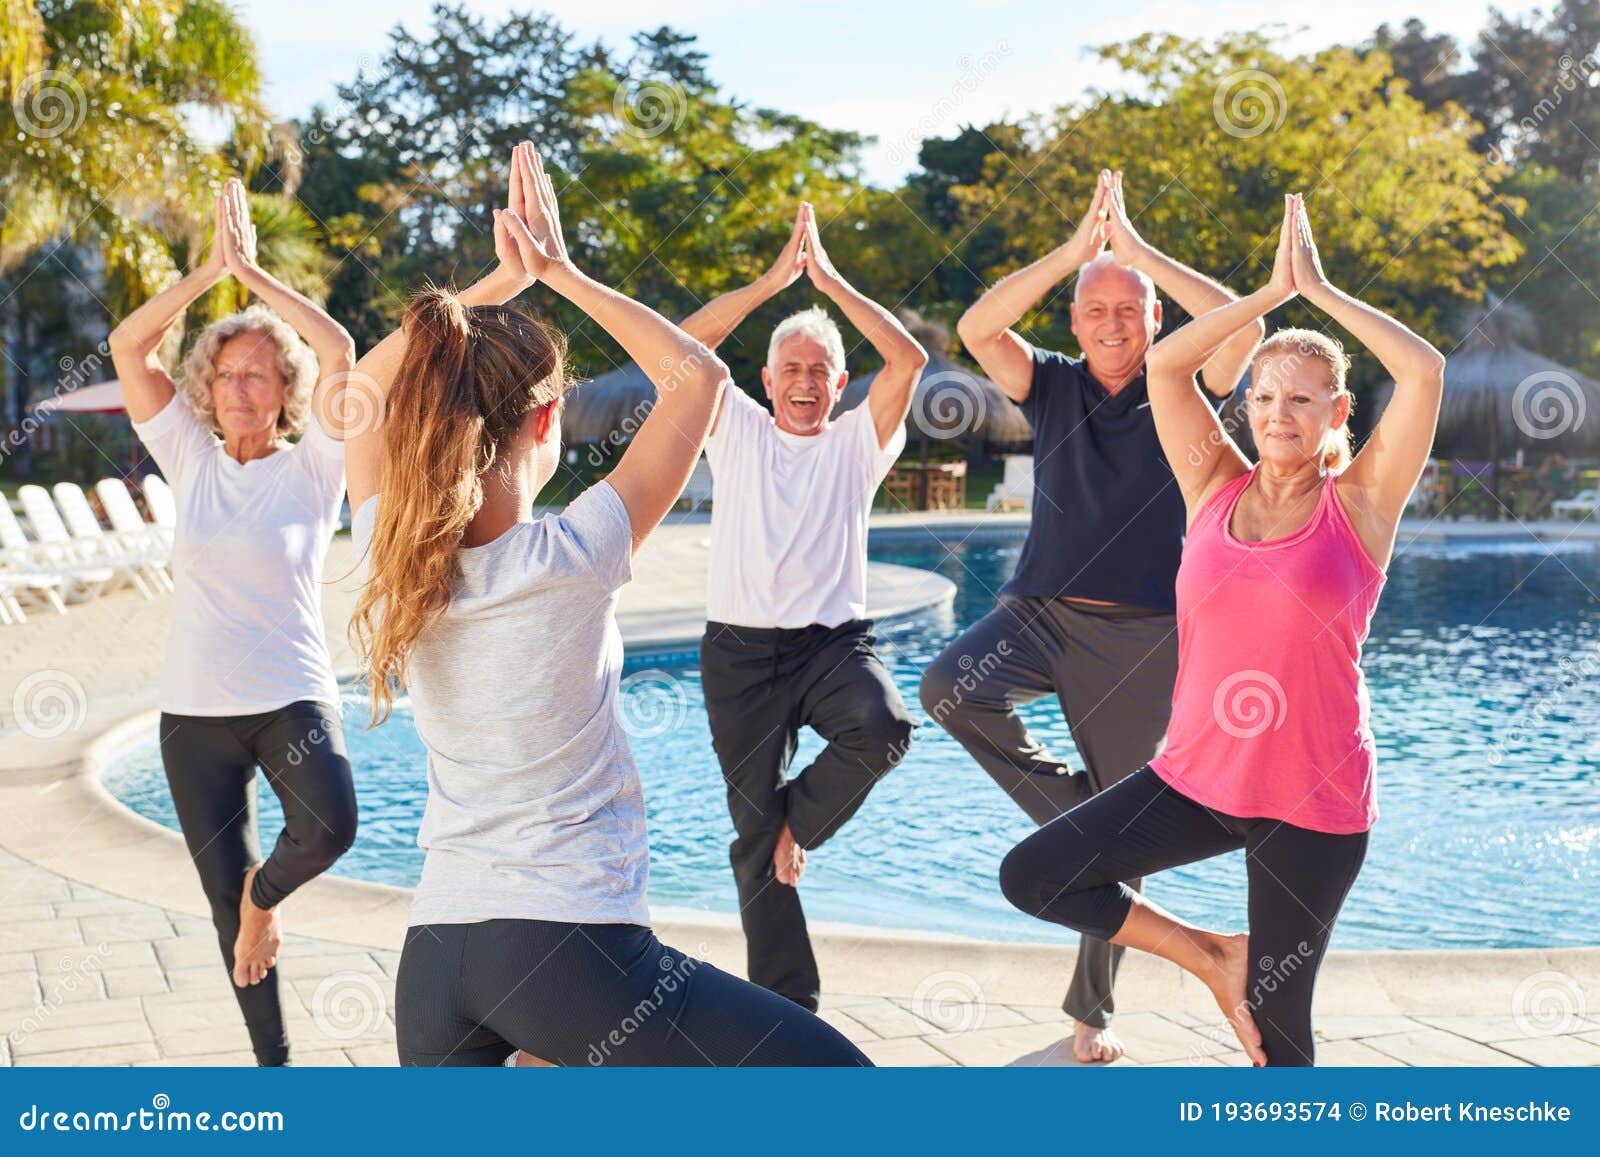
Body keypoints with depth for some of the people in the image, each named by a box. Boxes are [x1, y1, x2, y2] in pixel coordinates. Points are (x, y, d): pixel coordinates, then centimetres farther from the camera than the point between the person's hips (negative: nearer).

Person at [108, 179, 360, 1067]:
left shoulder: (311, 467, -3)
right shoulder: (190, 458, 5)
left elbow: (341, 351, -16)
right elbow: (127, 346, -2)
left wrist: (253, 273, -12)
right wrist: (211, 268, -8)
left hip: (293, 697, -3)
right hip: (195, 711, 3)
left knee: (330, 828, -30)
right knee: (225, 901, 8)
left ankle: (266, 891, 5)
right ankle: (272, 1060, 26)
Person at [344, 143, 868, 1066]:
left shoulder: (392, 564, -1)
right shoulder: (572, 561, -14)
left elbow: (375, 379, 17)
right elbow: (700, 373, -2)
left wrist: (501, 282, 16)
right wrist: (561, 273, 4)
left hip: (434, 955, 6)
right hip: (570, 952, -6)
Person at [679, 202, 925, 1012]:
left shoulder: (856, 440, 8)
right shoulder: (737, 431, 9)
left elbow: (908, 360, -6)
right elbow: (682, 349, -5)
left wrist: (830, 281, -5)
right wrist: (772, 282, -7)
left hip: (833, 638, 0)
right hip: (740, 649, 0)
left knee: (884, 727, -32)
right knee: (754, 833, 0)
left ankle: (800, 820, -1)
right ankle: (787, 1004, 12)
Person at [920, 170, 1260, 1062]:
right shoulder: (1054, 387, 7)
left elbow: (1242, 327, -16)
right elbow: (978, 330, -9)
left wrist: (1136, 249, -14)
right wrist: (1074, 251, -15)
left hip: (1143, 633, -1)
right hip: (1042, 612, 1)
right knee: (949, 687, -30)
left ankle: (1093, 1009, 21)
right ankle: (1068, 804, -6)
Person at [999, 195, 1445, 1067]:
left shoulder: (1360, 504, -4)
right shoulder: (1217, 490, 4)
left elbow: (1424, 372, -14)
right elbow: (1166, 365, -2)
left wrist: (1321, 291, -8)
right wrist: (1273, 291, -5)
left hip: (1314, 800, -3)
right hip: (1196, 777, 4)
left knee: (1277, 1019, 5)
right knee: (1031, 877, -4)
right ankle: (1213, 958, 12)